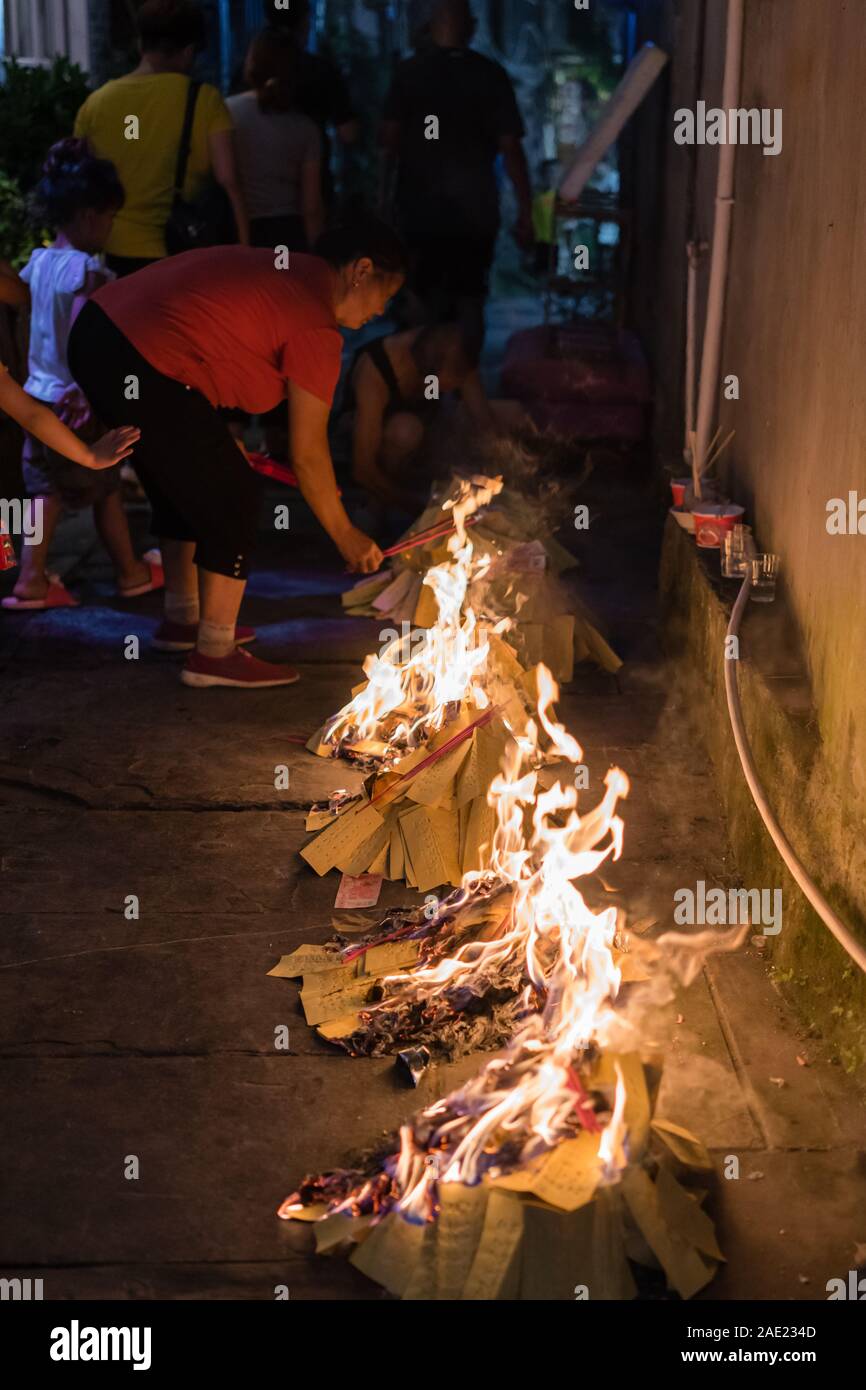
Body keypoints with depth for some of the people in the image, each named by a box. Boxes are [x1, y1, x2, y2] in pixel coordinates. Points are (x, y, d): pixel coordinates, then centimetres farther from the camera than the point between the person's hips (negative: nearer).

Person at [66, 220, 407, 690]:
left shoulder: (283, 271, 19)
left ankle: (182, 618, 39)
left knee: (181, 486, 25)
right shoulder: (315, 324, -8)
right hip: (145, 370, -10)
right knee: (233, 498, 3)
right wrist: (345, 536, 5)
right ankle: (213, 654, 9)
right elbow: (308, 455, -5)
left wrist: (220, 436, 15)